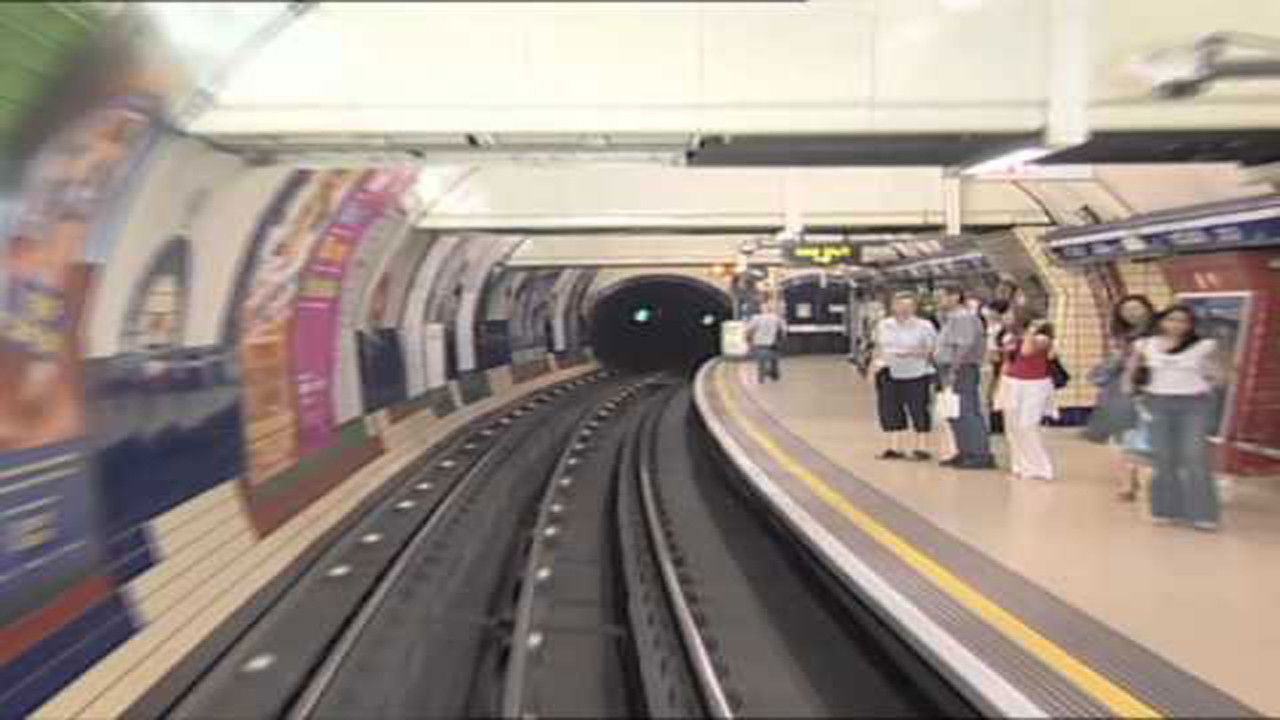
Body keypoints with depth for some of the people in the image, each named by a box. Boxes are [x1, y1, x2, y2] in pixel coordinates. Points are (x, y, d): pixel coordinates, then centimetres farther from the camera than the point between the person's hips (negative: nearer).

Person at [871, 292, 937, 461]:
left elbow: (932, 350, -6)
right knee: (890, 412, 2)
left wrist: (913, 354, -19)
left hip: (917, 375, -4)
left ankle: (921, 447, 10)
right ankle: (896, 447, 11)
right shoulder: (883, 325, 11)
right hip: (889, 375, 4)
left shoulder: (924, 326, -3)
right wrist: (877, 360, 5)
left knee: (919, 411, -1)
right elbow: (879, 347, 22)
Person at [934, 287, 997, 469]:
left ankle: (982, 456, -8)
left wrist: (953, 371, -23)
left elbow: (965, 347, -22)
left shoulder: (963, 317, -14)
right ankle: (965, 453, 19)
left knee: (968, 414, -10)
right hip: (951, 371, 11)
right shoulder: (951, 318, 19)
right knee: (956, 415, 12)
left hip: (961, 371, -11)